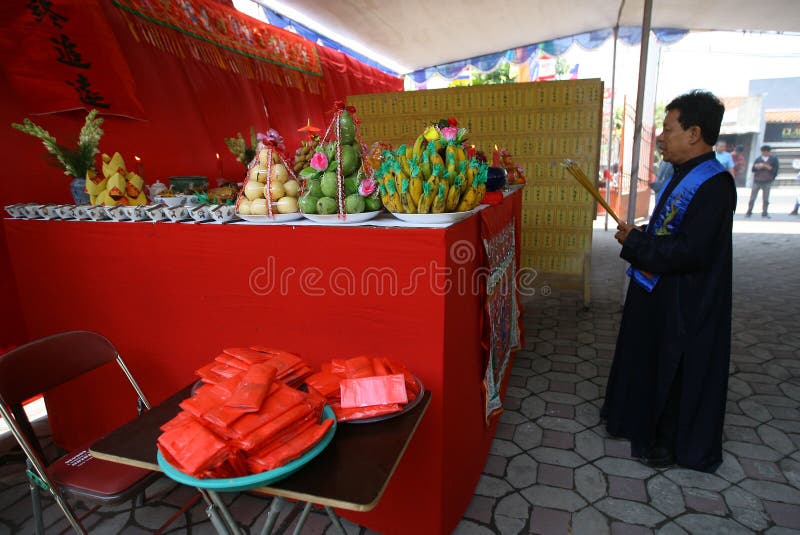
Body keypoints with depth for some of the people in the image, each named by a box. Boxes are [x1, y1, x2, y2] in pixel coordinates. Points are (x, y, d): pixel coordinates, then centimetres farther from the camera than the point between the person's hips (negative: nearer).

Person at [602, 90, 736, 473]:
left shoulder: (714, 184, -23)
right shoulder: (684, 175, 8)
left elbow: (692, 252, -29)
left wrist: (635, 243, -20)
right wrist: (639, 243, 2)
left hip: (684, 305, -10)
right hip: (658, 293, 10)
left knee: (678, 372, 7)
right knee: (651, 361, 22)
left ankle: (675, 444, 28)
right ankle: (647, 423, 43)